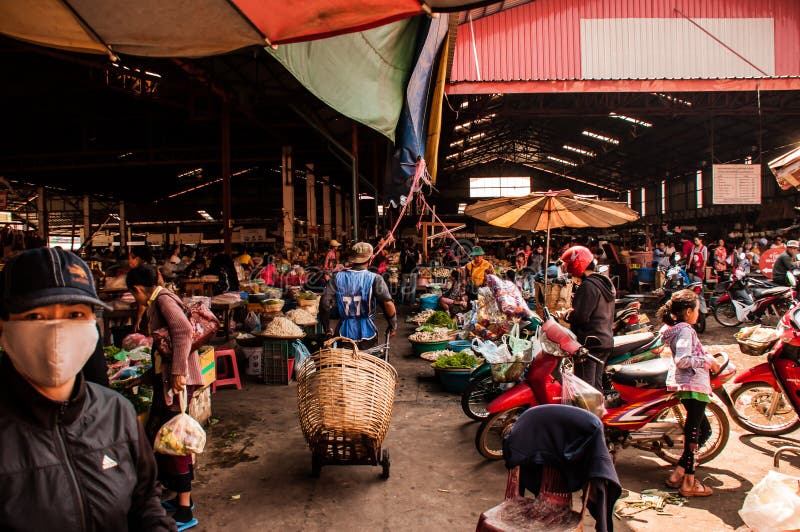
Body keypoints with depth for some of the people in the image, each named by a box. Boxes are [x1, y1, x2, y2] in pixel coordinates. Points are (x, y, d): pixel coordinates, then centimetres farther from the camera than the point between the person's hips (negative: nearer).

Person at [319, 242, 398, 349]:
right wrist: (393, 326, -4)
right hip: (367, 332, -1)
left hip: (344, 332, 2)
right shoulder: (374, 279, -9)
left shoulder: (337, 277, -2)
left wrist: (327, 328, 5)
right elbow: (388, 304, -19)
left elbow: (324, 303, -8)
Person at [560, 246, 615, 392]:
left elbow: (580, 317, -22)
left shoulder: (588, 286, -16)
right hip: (606, 341, 10)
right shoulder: (605, 283, 15)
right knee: (597, 384, 18)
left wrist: (567, 315, -3)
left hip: (589, 343, -10)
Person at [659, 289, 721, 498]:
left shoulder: (674, 329, 15)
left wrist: (708, 360, 15)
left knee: (704, 429, 18)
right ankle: (689, 483, 6)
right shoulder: (685, 330, -14)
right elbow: (683, 360, -24)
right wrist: (708, 361, -14)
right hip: (693, 385, -10)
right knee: (693, 432, -3)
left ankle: (678, 473, 19)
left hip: (684, 385, 10)